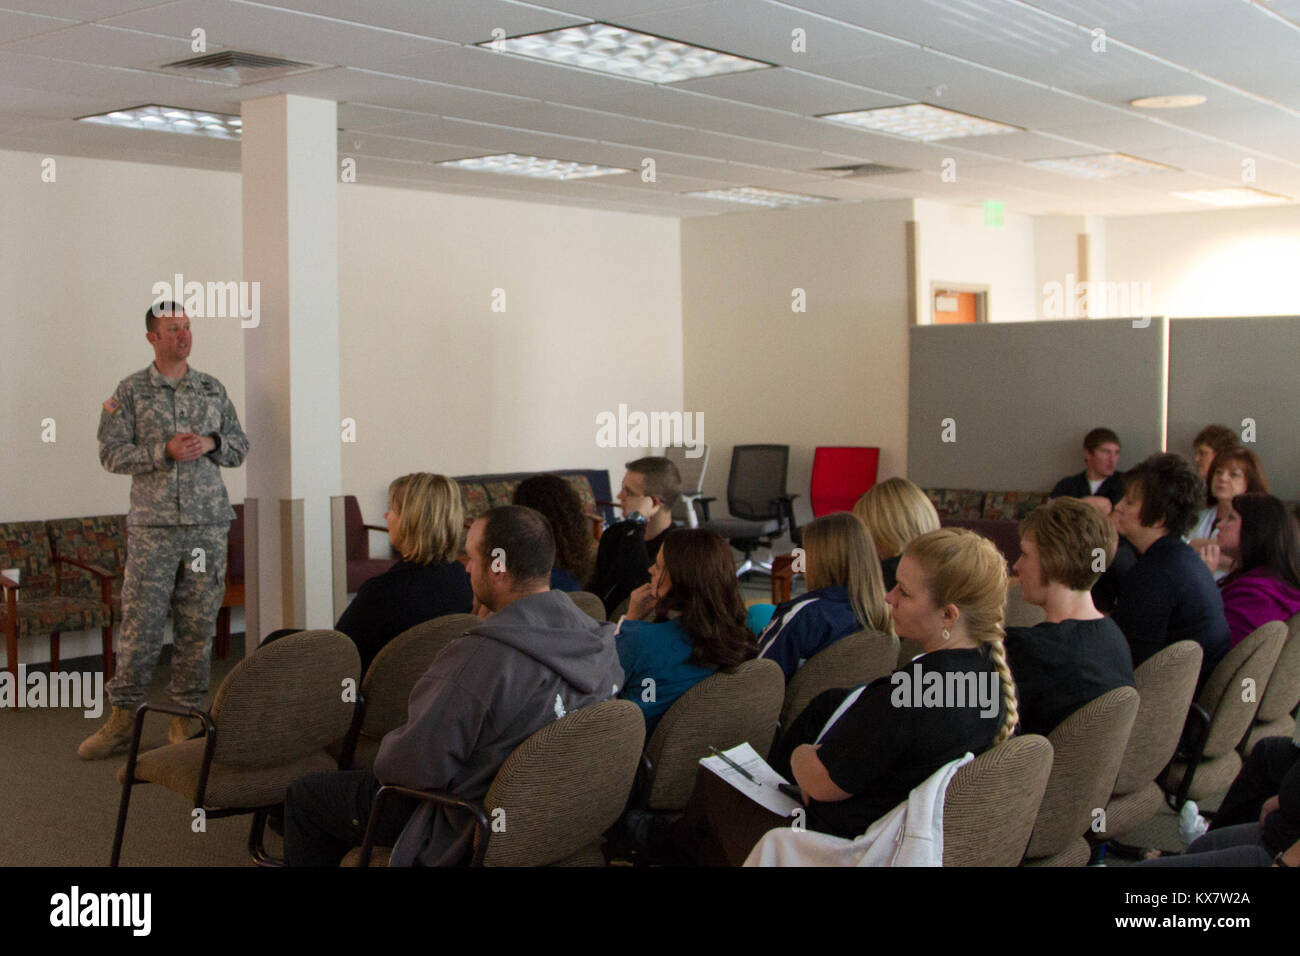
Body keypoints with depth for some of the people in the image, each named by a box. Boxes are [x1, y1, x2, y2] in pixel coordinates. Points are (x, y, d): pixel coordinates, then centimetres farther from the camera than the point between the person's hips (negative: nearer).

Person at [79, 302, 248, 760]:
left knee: (198, 626, 5)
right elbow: (111, 452, -3)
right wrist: (165, 451, -15)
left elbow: (240, 447, 15)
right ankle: (122, 718, 9)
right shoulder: (131, 391, 3)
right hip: (153, 526, -2)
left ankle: (185, 717, 14)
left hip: (209, 524, 2)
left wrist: (211, 444, -6)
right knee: (140, 624, -3)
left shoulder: (213, 389, 11)